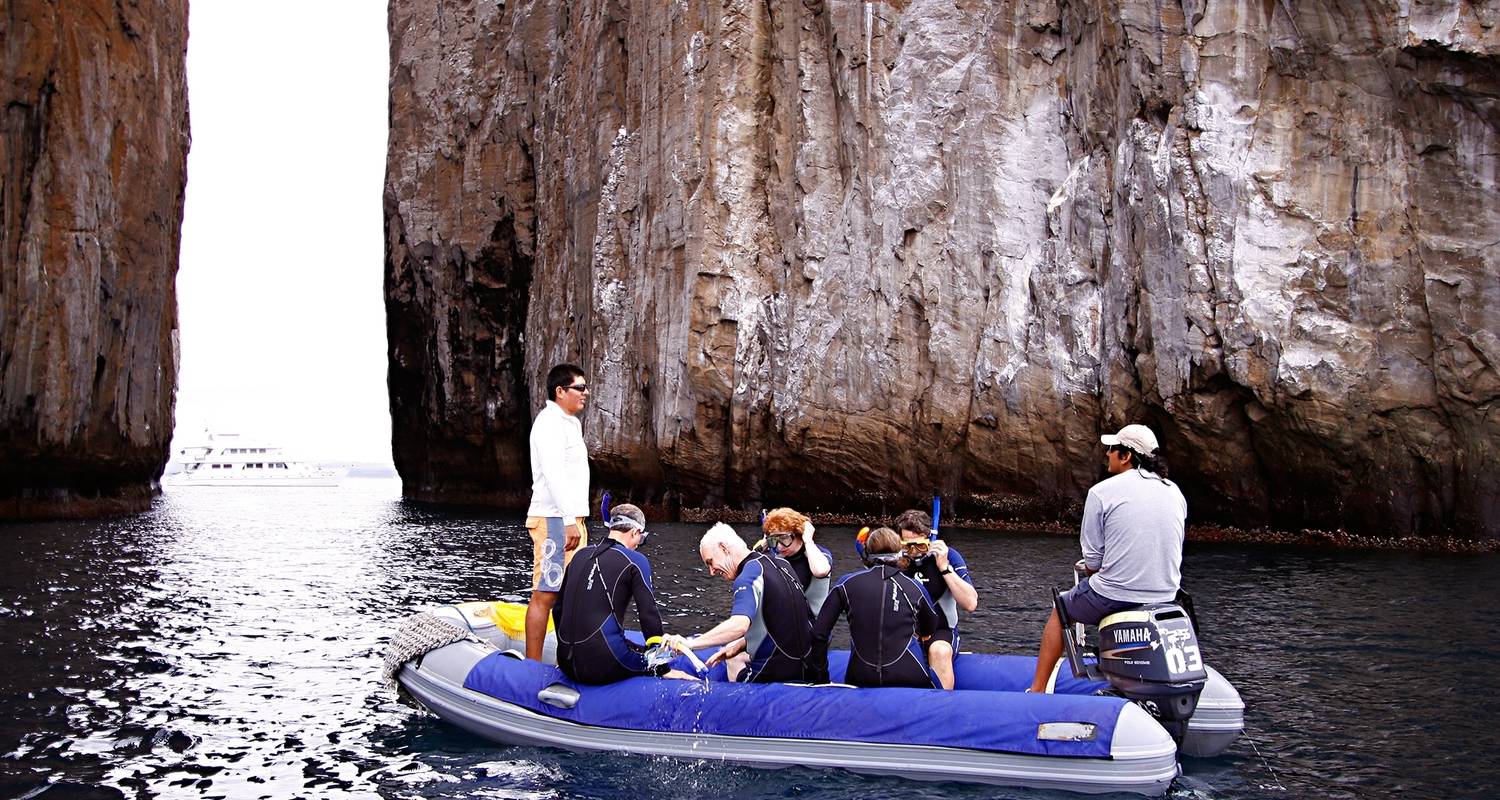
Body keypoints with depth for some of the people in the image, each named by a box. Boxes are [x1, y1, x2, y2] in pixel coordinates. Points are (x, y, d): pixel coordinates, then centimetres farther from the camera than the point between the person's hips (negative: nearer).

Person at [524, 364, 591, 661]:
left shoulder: (570, 422, 20)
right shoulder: (550, 422, -11)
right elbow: (553, 474, -21)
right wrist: (569, 521, -25)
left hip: (571, 519, 10)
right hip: (554, 519, -10)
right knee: (545, 593, -10)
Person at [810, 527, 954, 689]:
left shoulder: (846, 583, 5)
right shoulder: (915, 587, 7)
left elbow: (819, 634, 2)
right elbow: (930, 631, 25)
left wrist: (821, 678, 12)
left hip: (859, 681, 2)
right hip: (911, 680, -1)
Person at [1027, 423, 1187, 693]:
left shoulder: (1102, 491, -9)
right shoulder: (1174, 492, 6)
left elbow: (1093, 561, -8)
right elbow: (1172, 552, 14)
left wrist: (1088, 569, 14)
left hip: (1114, 598, -5)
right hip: (1166, 597, 5)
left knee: (1060, 611, 23)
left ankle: (1037, 691, 24)